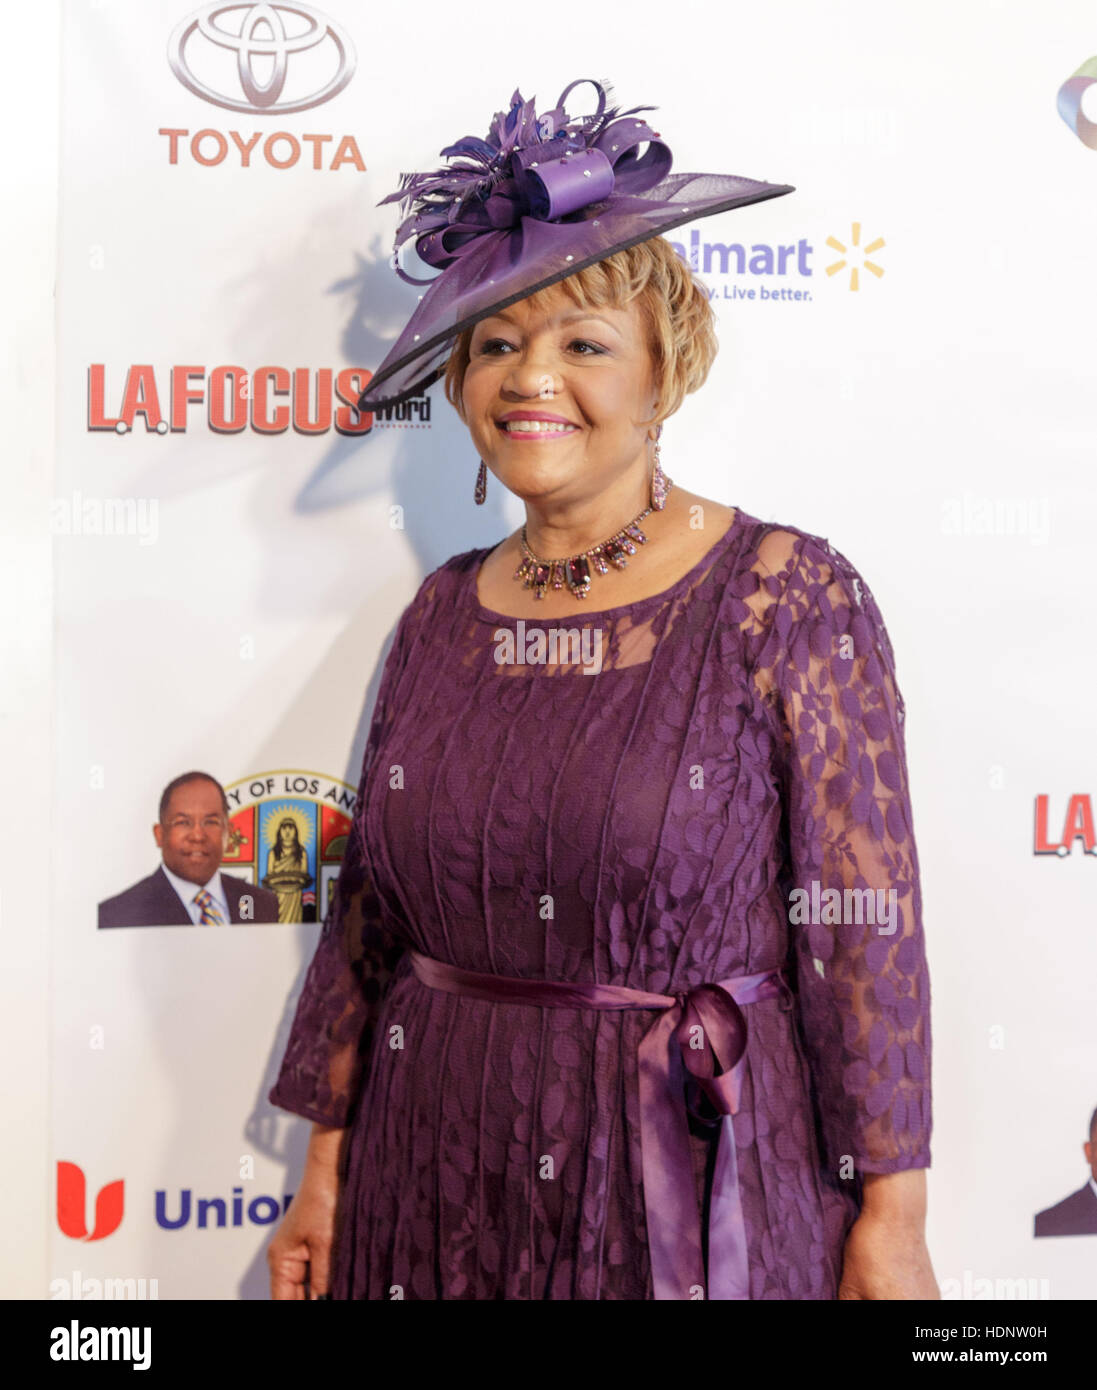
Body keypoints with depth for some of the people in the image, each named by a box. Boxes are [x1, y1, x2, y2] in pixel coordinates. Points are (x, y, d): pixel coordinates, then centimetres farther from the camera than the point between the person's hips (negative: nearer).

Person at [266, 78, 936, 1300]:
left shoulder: (790, 599, -10)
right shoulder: (443, 614, 2)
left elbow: (866, 928, -10)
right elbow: (369, 910, 7)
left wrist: (890, 1219, -9)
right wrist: (326, 1167, 9)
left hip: (696, 1178, -4)